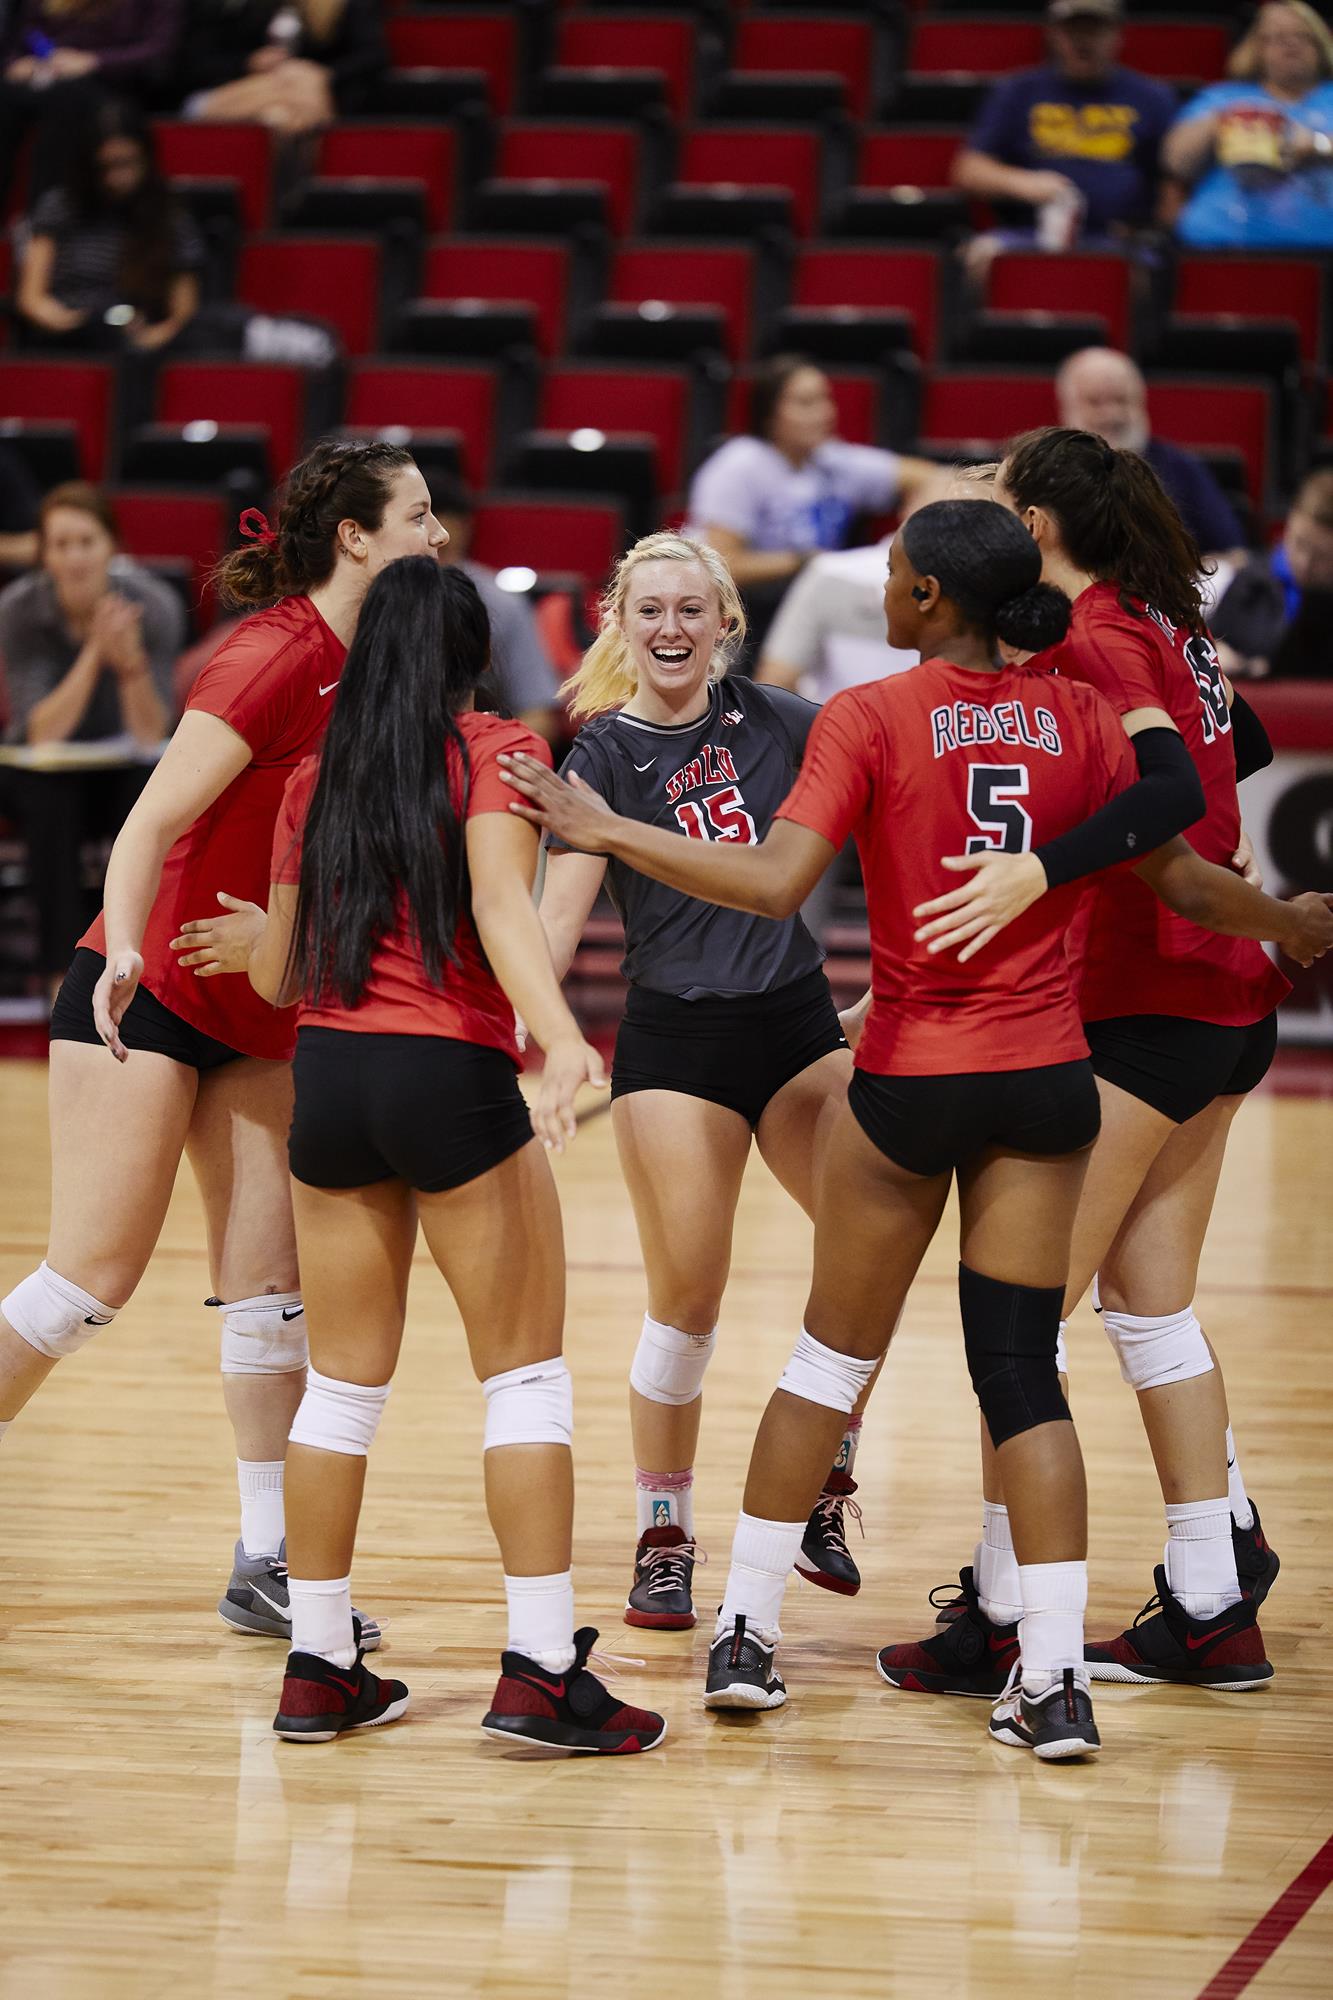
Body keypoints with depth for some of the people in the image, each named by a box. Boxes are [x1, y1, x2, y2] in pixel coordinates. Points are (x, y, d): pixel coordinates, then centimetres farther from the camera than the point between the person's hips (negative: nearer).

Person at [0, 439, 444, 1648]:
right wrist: (125, 952, -38)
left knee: (272, 1286, 4)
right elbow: (149, 824, -23)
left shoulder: (364, 667, 4)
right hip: (146, 995, -8)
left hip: (260, 1018, 8)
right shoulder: (275, 655, -19)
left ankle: (268, 1566, 8)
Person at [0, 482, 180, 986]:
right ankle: (62, 967, -24)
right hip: (45, 772, -1)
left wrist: (131, 660, -37)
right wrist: (95, 652, -34)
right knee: (51, 801, -33)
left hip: (125, 766, 1)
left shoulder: (153, 605, -18)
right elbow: (42, 734, -22)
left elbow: (151, 736, -18)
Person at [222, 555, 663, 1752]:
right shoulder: (494, 753, -1)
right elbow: (500, 904, -19)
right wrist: (561, 1035, -32)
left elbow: (275, 973, 17)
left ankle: (318, 1667, 15)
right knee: (527, 1373, 1)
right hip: (452, 1074, -5)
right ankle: (540, 1671, -4)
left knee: (344, 1382, 13)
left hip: (327, 1073, 5)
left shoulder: (316, 779, 12)